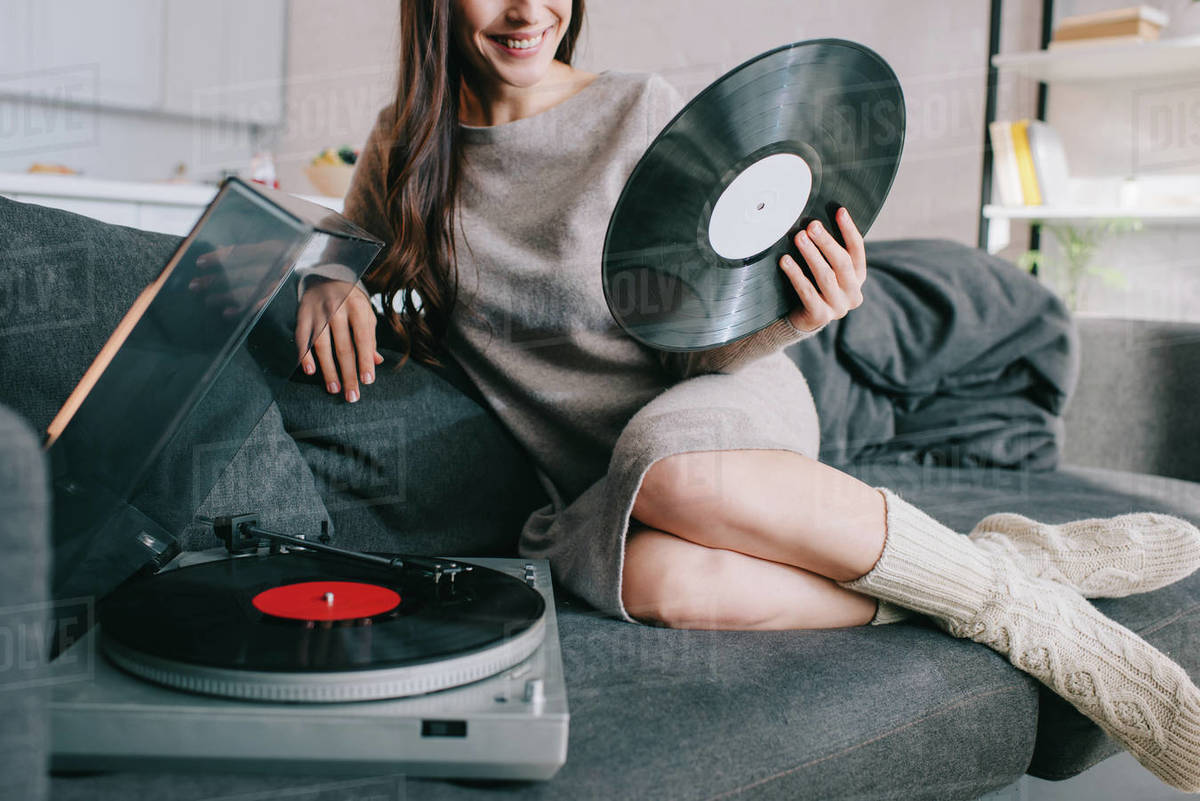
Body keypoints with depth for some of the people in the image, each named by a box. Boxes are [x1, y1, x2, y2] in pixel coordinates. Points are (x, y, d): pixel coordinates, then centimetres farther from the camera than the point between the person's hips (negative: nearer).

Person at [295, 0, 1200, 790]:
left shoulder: (641, 110, -7)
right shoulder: (404, 145, 1)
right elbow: (350, 243, 17)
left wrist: (785, 320, -28)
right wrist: (328, 282, -8)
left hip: (727, 413, -1)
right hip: (595, 493, 2)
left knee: (670, 472, -40)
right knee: (664, 580, -36)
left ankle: (1017, 582, -19)